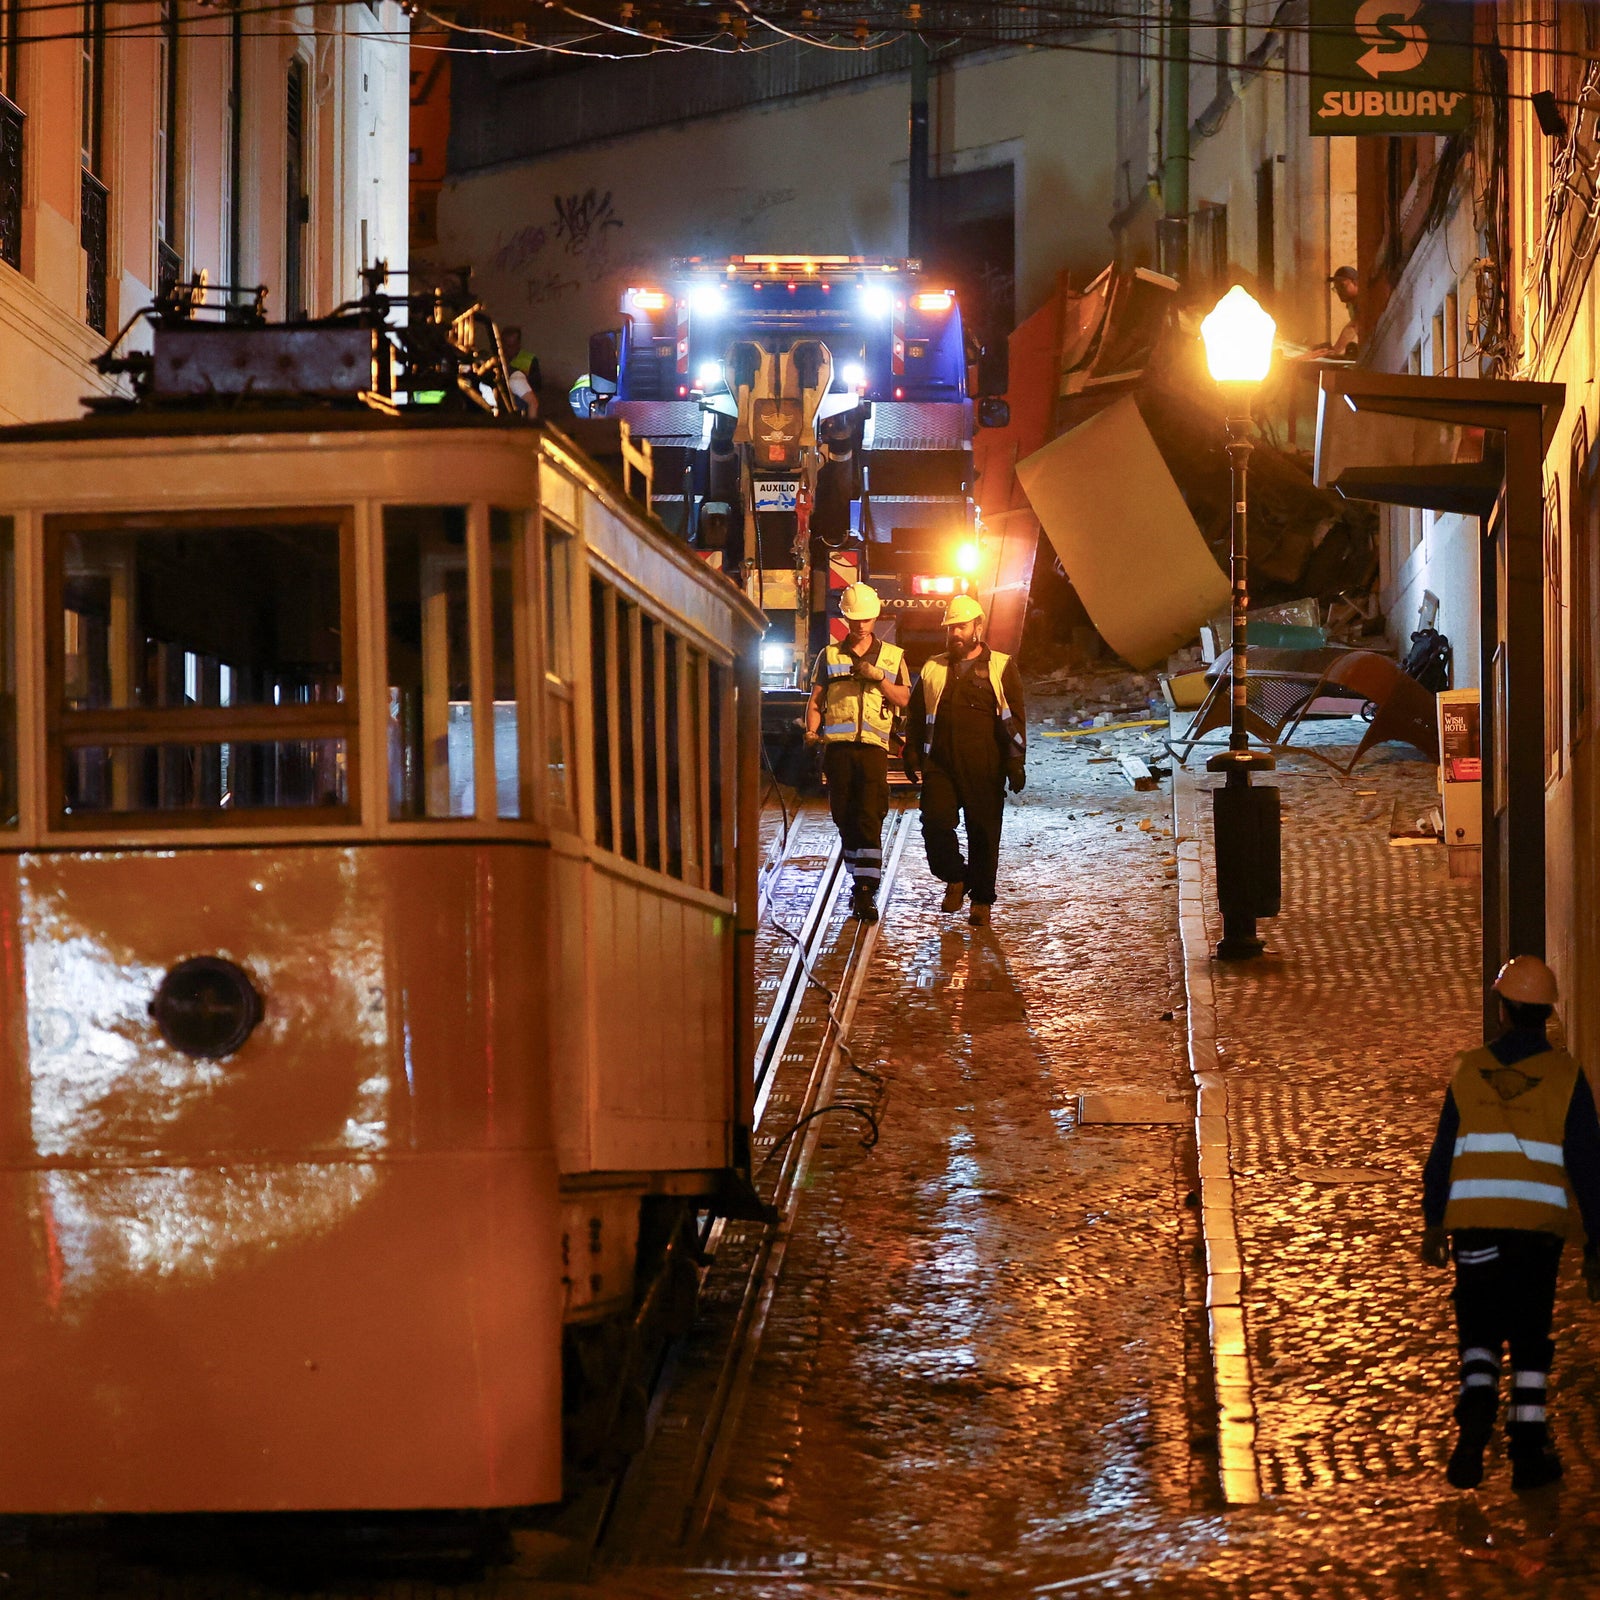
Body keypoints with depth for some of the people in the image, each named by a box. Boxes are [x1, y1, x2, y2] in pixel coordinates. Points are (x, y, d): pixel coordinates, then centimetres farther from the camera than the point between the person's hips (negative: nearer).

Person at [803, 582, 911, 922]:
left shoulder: (892, 656, 13)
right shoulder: (830, 656, 15)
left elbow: (903, 700, 7)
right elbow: (815, 700, 11)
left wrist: (878, 677, -8)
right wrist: (812, 731, -6)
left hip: (873, 745, -2)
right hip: (837, 744, 2)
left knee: (869, 818, -13)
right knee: (845, 818, 4)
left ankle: (866, 893, -18)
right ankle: (859, 884, 16)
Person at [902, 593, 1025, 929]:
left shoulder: (1001, 668, 6)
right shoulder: (933, 669, 16)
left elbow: (1015, 721, 2)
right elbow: (915, 717, 19)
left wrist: (1016, 764, -6)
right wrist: (913, 756, 9)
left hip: (984, 769, -3)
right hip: (940, 765, 3)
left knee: (984, 833, 0)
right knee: (935, 824, -12)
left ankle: (981, 900, 11)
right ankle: (955, 879, 12)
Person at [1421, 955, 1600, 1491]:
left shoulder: (1470, 1070, 1)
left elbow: (1443, 1152, 5)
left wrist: (1433, 1222, 16)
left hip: (1475, 1222, 0)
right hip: (1539, 1225, 0)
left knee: (1478, 1330, 12)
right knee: (1531, 1337, 10)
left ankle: (1476, 1409, -15)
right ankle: (1528, 1451, 11)